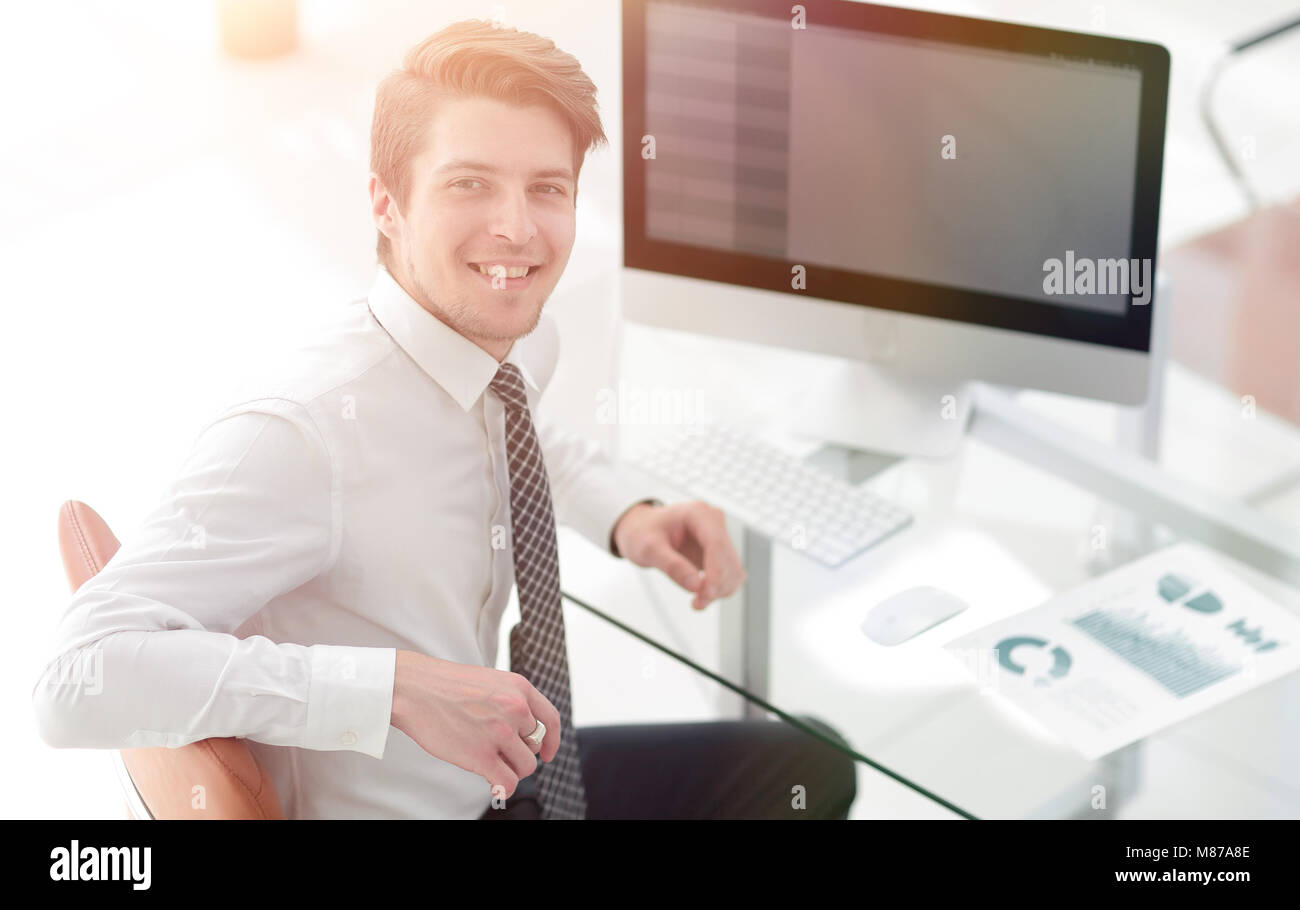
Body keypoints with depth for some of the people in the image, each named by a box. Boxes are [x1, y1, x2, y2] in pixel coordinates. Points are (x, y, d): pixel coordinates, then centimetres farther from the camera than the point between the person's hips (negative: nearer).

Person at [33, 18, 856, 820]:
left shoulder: (525, 342, -5)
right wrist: (395, 684, -38)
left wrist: (625, 516, 0)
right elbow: (81, 680, -37)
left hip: (504, 770, 8)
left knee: (812, 772, 13)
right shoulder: (295, 437, -29)